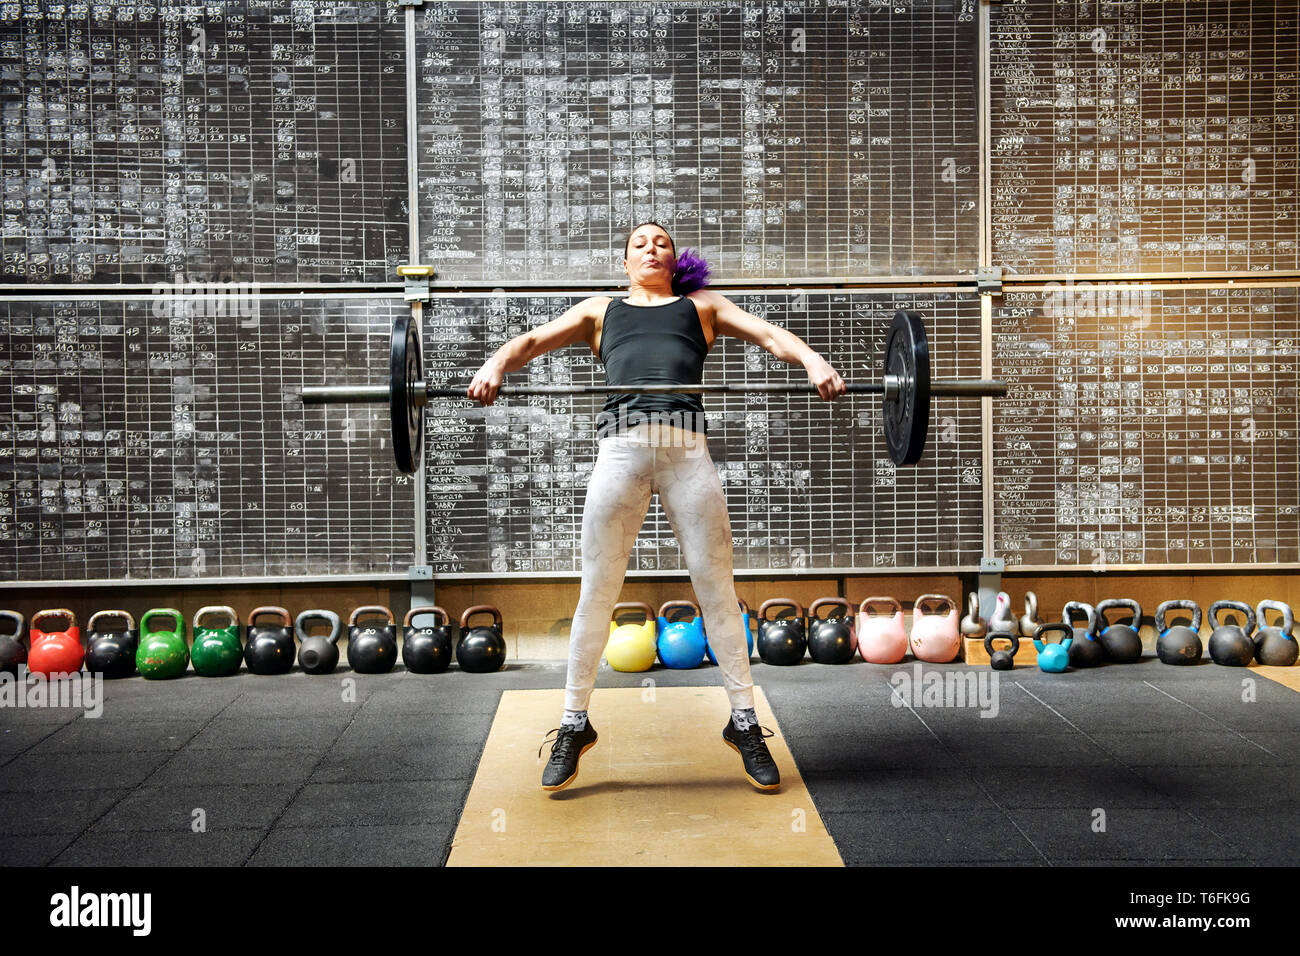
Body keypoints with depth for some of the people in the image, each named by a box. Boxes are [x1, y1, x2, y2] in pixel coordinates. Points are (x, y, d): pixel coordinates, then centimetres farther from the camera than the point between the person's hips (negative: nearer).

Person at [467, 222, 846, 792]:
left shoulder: (701, 305, 26)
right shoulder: (601, 310, 27)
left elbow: (769, 335, 13)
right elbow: (534, 340, 15)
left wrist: (813, 361, -9)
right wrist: (495, 366, -8)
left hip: (686, 446, 0)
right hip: (620, 444, 0)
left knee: (715, 585, 0)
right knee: (597, 592, 0)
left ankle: (744, 723, 11)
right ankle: (574, 726, 13)